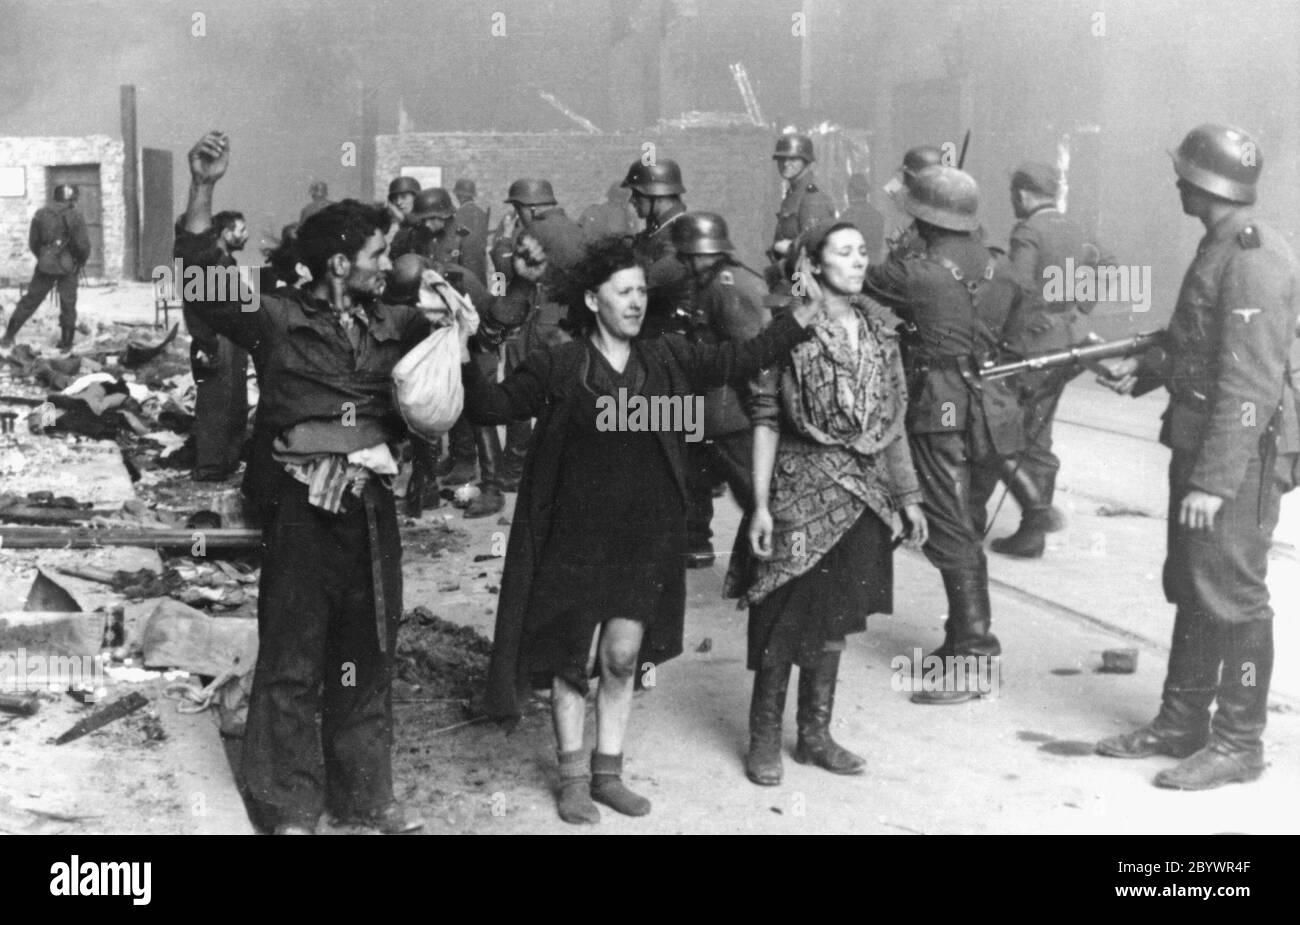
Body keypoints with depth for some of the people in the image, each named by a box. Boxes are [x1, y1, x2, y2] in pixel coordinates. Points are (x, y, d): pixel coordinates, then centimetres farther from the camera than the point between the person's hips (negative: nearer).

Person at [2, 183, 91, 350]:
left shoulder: (40, 214, 4)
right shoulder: (74, 217, -8)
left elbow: (32, 242, 9)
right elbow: (83, 244, -10)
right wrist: (81, 261, 9)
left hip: (44, 266, 3)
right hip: (67, 267, -3)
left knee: (30, 300, 11)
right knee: (68, 305, 7)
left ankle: (9, 336, 11)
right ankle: (66, 343, 10)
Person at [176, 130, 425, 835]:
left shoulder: (392, 324, 10)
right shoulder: (278, 318, -4)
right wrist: (202, 192, -24)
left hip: (371, 506, 5)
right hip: (300, 507, -5)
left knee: (367, 656, 13)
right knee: (292, 658, 2)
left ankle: (365, 795, 26)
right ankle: (288, 806, 13)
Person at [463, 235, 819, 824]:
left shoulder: (667, 361, 4)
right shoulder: (557, 367, -6)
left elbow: (742, 360, 5)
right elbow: (493, 407, -6)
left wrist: (804, 316, -1)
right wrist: (464, 358, -21)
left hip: (645, 537, 3)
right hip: (577, 537, -3)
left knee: (623, 655, 7)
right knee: (575, 656, 5)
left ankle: (608, 772, 23)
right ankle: (573, 776, 20)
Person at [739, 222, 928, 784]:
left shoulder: (879, 328, 7)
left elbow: (893, 419, 11)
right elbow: (766, 419, -10)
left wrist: (908, 495, 10)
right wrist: (760, 504, -14)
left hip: (862, 494, 5)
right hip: (803, 489, -5)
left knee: (835, 620, 12)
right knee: (786, 620, 0)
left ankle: (815, 733, 25)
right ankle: (764, 740, 14)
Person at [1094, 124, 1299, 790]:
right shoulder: (1219, 248, 12)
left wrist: (1215, 481, -25)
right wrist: (1144, 371, 12)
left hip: (1240, 456, -10)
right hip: (1197, 441, 10)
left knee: (1231, 596, -2)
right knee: (1190, 587, 16)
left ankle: (1238, 743, 9)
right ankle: (1182, 722, 28)